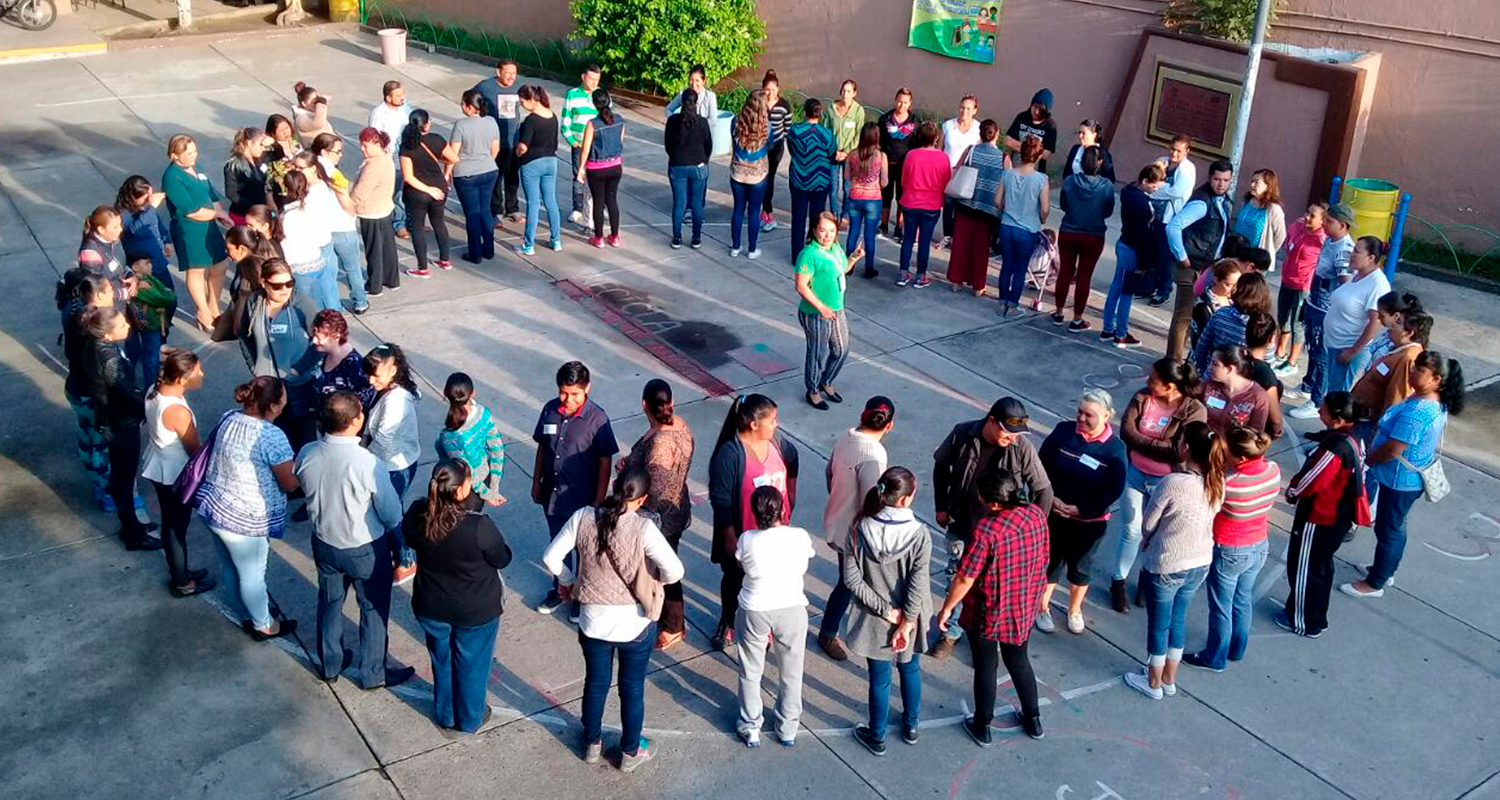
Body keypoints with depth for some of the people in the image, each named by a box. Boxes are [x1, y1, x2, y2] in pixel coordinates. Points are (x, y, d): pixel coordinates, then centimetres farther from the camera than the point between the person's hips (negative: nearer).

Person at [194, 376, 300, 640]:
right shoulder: (272, 436, -26)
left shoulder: (228, 419, -3)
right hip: (244, 520, -7)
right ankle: (263, 625, 35)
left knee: (228, 568, 25)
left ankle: (244, 614, 47)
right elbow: (290, 484, -18)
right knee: (252, 575, 14)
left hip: (213, 508, 8)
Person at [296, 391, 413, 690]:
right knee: (374, 610, 18)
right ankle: (372, 674, 34)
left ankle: (330, 665, 45)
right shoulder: (367, 463, -31)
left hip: (324, 543, 5)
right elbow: (391, 513, -19)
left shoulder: (306, 455, -17)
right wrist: (400, 548, -2)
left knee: (329, 604, 26)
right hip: (366, 549, -5)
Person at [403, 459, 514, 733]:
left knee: (441, 660, 28)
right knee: (471, 664, 22)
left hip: (431, 607, 3)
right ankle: (470, 718, 43)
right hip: (476, 610, -3)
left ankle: (445, 715, 48)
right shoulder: (479, 526, -34)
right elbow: (502, 559, -17)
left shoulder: (416, 515, -21)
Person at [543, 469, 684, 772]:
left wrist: (567, 582, 11)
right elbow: (675, 571, -25)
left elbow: (550, 558, -8)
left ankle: (592, 744, 44)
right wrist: (651, 575, -4)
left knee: (595, 684, 24)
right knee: (632, 688, 19)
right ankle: (630, 752, 37)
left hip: (594, 620, 3)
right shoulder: (643, 527, -21)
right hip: (635, 623, -2)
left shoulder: (583, 516, -13)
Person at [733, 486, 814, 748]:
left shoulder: (747, 540, -18)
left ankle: (751, 729, 32)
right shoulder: (800, 537, -16)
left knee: (751, 673, 20)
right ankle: (787, 730, 34)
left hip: (754, 611, 0)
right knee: (791, 673, 20)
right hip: (791, 610, 1)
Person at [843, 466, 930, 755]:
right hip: (907, 618, 0)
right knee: (910, 670, 26)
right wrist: (906, 622, -13)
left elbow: (852, 579, -15)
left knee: (879, 679, 17)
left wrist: (885, 610, -11)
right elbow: (918, 583, -20)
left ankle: (877, 737, 35)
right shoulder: (919, 533, -21)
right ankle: (910, 726, 45)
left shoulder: (860, 530, -17)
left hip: (873, 621, 0)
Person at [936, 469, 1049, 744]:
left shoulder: (987, 531, -32)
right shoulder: (1037, 514, -12)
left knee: (986, 667, 15)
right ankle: (1033, 719, 42)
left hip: (988, 613, -5)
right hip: (1024, 608, 6)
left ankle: (982, 727, 34)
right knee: (1019, 660, 27)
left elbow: (965, 578, -24)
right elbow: (1043, 558, 4)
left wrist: (947, 608, -8)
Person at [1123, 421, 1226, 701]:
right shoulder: (1218, 483, -8)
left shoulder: (1173, 483, -28)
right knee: (1178, 620, 23)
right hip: (1201, 563, 6)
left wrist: (1147, 542, 8)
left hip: (1166, 566, -6)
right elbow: (1206, 519, 5)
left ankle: (1153, 683, 31)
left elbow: (1148, 524, -15)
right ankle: (1169, 680, 38)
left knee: (1158, 625, 14)